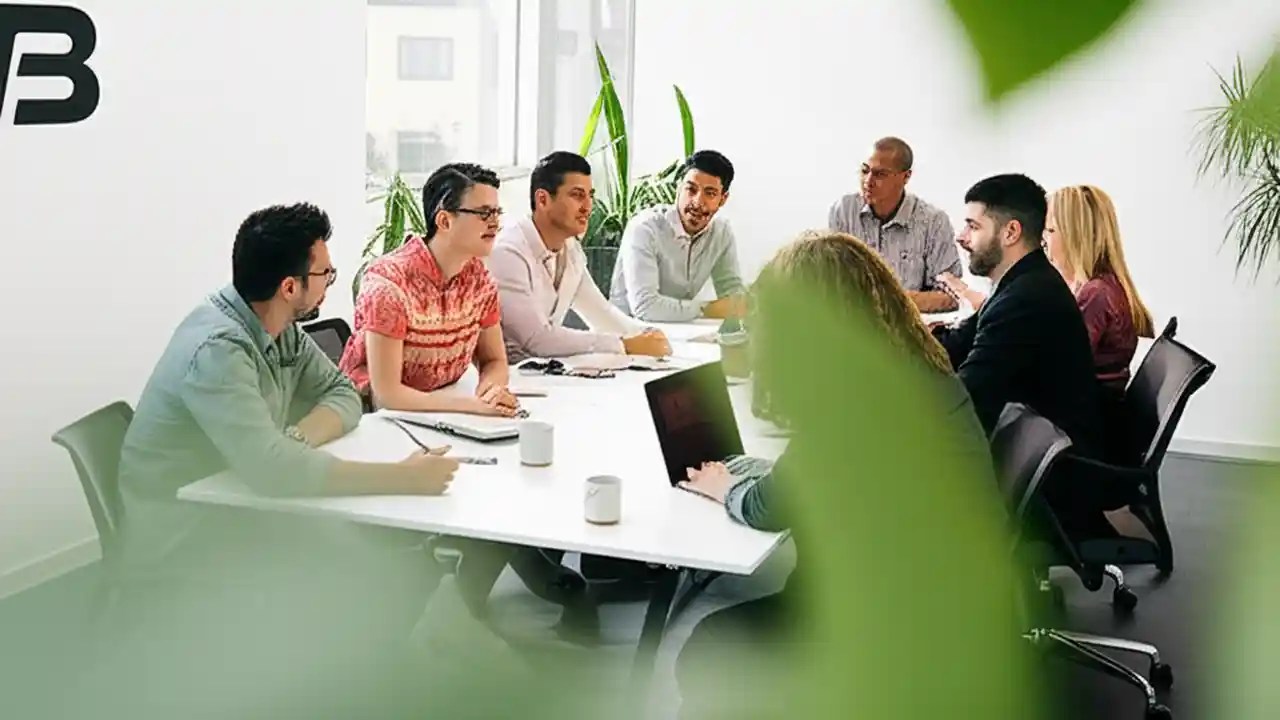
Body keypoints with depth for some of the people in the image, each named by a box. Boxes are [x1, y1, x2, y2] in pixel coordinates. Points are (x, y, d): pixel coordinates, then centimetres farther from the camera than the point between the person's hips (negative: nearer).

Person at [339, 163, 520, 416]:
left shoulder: (479, 277, -1)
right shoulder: (389, 282, -21)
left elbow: (495, 362, 7)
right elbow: (387, 393, -23)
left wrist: (490, 390, -17)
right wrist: (473, 404, -31)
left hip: (441, 412, 6)